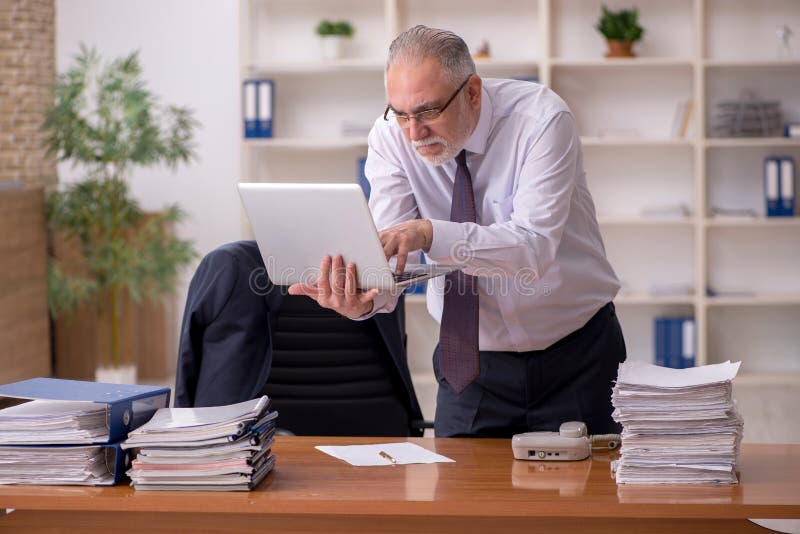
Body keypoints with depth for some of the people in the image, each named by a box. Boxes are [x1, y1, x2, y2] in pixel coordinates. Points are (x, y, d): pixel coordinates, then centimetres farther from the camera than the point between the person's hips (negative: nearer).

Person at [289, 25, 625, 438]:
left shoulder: (540, 118, -21)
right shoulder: (391, 137, -12)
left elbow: (534, 247, -32)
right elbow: (383, 256, -19)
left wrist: (432, 234, -46)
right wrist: (362, 300, -42)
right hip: (471, 360, 3)